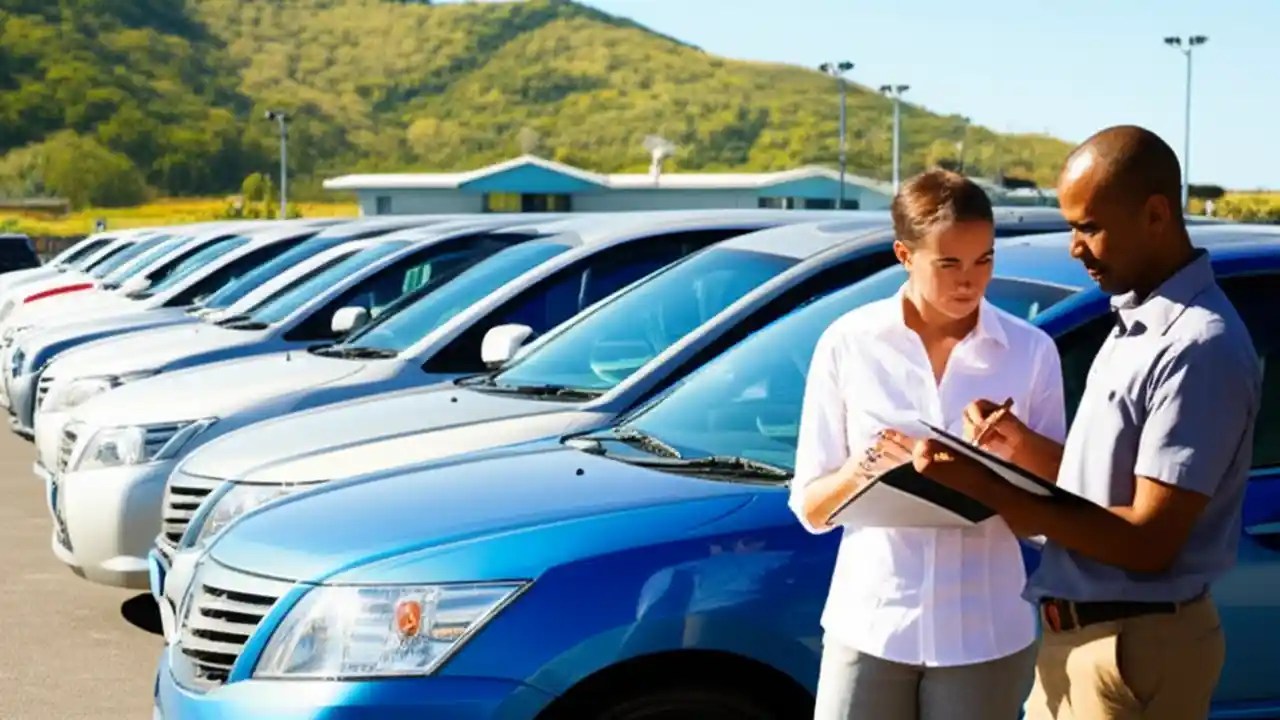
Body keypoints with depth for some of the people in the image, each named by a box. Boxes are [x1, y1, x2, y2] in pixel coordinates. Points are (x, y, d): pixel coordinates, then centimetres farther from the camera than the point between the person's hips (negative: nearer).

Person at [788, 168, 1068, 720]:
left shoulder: (1030, 352, -1)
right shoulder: (850, 343, -2)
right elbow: (809, 506, 1)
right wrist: (860, 470, -19)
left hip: (982, 635, 0)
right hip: (870, 627, 0)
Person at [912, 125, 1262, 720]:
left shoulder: (1200, 349, -20)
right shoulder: (1138, 323, 10)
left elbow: (1148, 541, -22)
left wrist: (989, 490, -23)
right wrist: (1023, 446, -3)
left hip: (1136, 649, -9)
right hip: (1079, 635, 9)